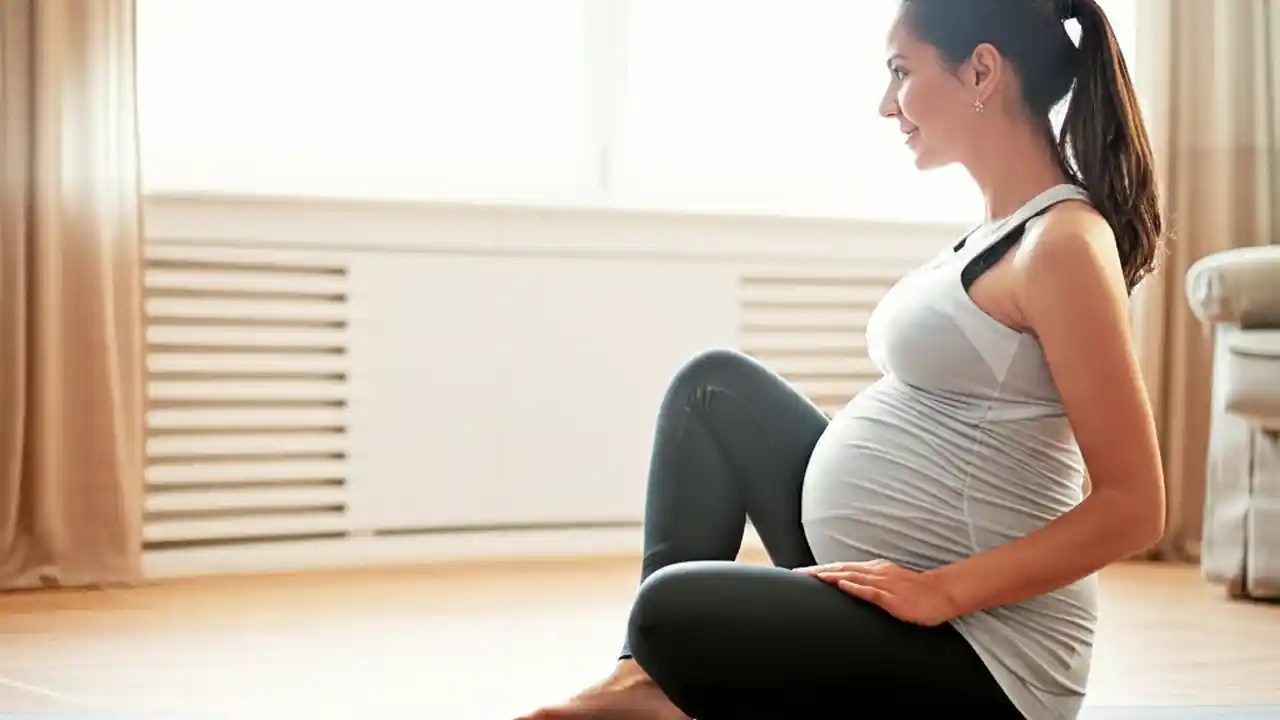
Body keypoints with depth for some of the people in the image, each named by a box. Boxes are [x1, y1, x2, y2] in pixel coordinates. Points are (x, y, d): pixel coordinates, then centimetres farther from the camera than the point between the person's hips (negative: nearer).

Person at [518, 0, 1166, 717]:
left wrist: (941, 592, -23)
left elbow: (1132, 508, -21)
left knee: (672, 612, -23)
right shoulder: (998, 232, 11)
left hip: (977, 654, -10)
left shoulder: (1061, 242, -18)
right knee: (716, 385, 14)